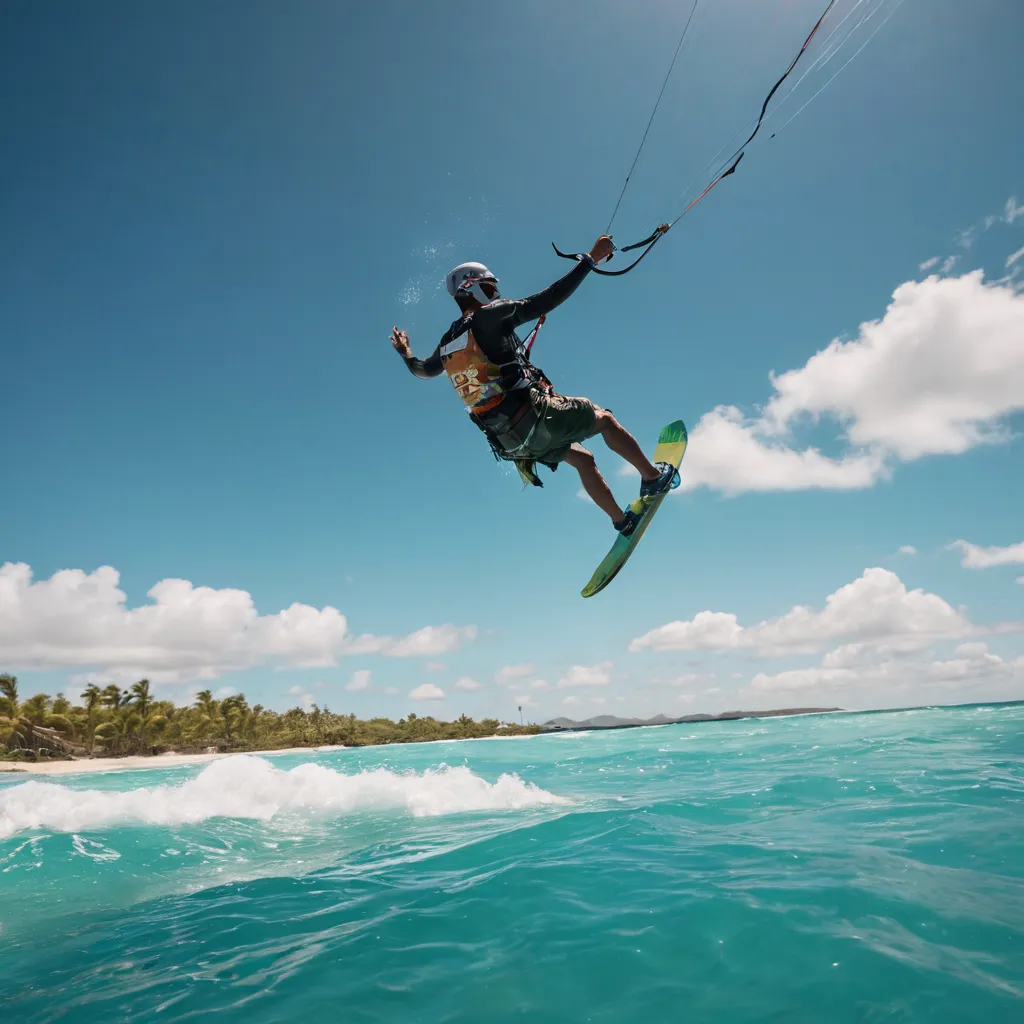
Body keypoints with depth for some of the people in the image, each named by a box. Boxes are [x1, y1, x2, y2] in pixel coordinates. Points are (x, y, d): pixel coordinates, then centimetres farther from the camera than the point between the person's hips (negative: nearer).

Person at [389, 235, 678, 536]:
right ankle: (651, 477, 22)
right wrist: (589, 259, -8)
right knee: (604, 418, 14)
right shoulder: (489, 316, -9)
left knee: (582, 458, 24)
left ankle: (622, 521, 29)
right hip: (534, 416, -8)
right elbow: (547, 299, -14)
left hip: (508, 439, 8)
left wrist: (406, 355, 51)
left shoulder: (448, 341, 12)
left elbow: (424, 370, 31)